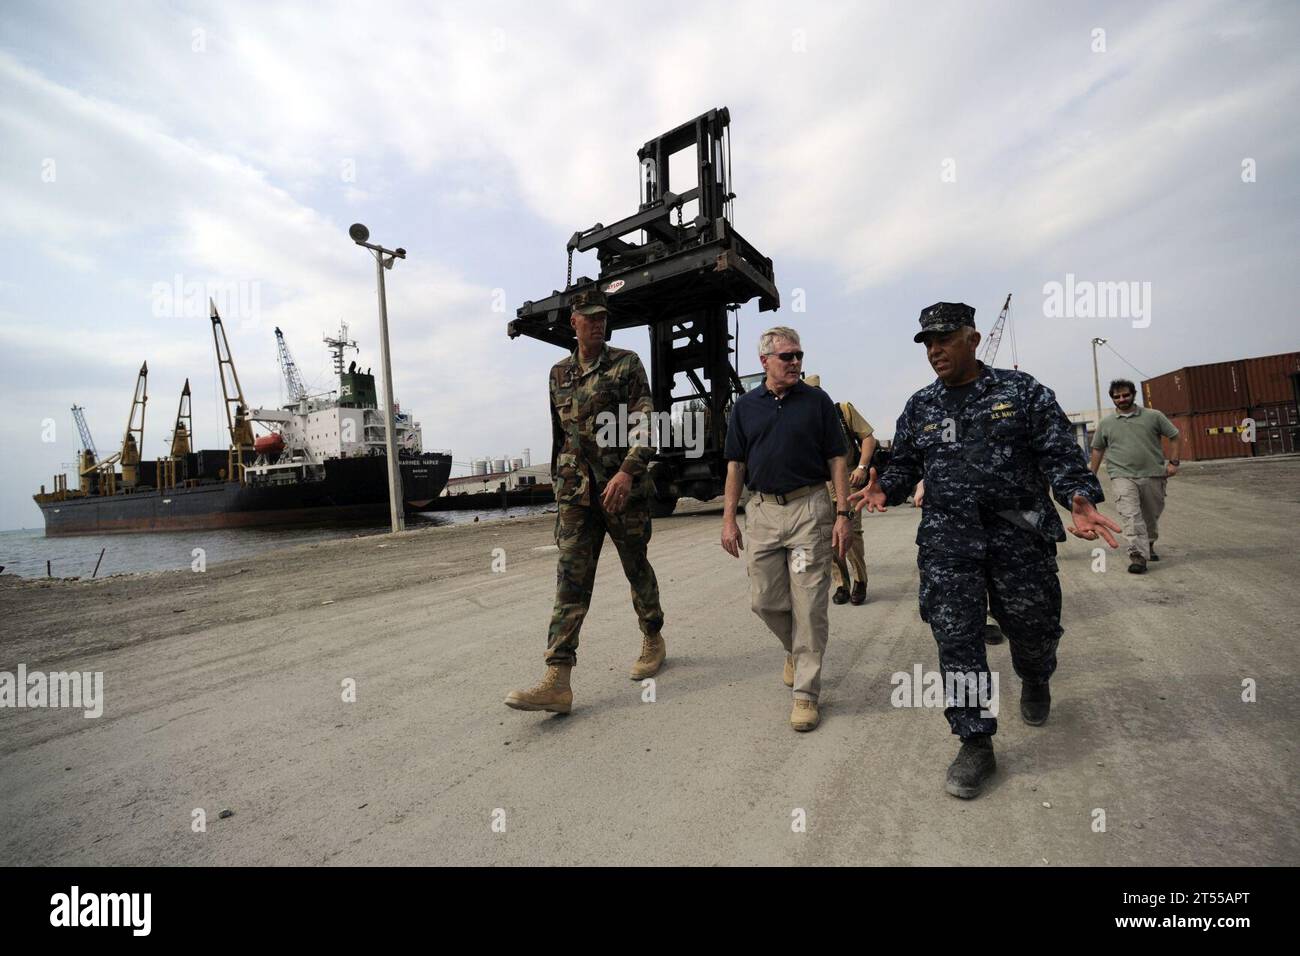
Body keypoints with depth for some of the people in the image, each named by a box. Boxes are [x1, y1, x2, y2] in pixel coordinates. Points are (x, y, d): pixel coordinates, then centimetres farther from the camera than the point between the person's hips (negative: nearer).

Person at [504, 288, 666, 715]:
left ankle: (653, 641, 35)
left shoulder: (626, 364, -1)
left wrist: (626, 472, -25)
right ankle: (557, 680, -6)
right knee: (570, 579, -4)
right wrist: (558, 478, 20)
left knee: (636, 567, 11)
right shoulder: (559, 373, 13)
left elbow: (644, 424, -12)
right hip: (575, 491, 3)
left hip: (623, 486, -3)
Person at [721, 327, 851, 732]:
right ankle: (795, 650, 38)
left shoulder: (817, 401, 3)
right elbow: (736, 464, 8)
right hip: (762, 510, 3)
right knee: (764, 600, 8)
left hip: (810, 508, -2)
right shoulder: (745, 406, 8)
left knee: (808, 604, -2)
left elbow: (836, 459, 2)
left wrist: (842, 514, -7)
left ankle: (806, 693, 10)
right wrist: (728, 519, 2)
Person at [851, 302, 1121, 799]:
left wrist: (1080, 499, -19)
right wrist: (884, 489, -7)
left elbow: (1060, 453, -2)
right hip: (947, 539, 1)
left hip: (1020, 533, -1)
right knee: (956, 639, -4)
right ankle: (975, 744, 8)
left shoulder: (1021, 391, 2)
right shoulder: (919, 408, 10)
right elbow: (904, 465, 14)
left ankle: (1034, 681, 50)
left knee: (1033, 627, 13)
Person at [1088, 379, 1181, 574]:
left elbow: (1174, 436, 10)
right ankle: (1138, 556, -19)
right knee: (1130, 515, -16)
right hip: (1122, 476, -1)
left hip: (1153, 475, 2)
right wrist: (1092, 475, 13)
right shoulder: (1105, 423, 8)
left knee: (1152, 515, 15)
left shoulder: (1153, 416, 5)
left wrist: (1173, 462, 0)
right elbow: (1097, 450, 15)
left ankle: (1149, 545, 38)